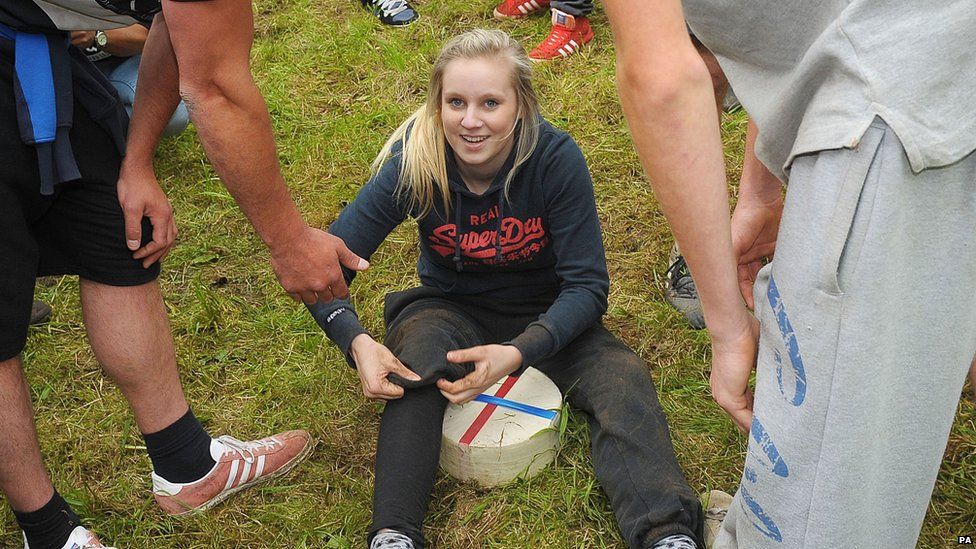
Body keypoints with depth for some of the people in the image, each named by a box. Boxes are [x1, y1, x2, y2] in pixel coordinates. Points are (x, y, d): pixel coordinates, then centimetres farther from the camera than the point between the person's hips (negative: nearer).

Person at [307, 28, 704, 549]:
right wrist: (356, 341, -37)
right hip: (450, 307, 0)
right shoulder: (414, 163, -20)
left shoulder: (556, 158, -22)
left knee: (621, 378, -27)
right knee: (413, 361, -33)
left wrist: (518, 352, -37)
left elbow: (587, 285, -20)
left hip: (544, 312, 0)